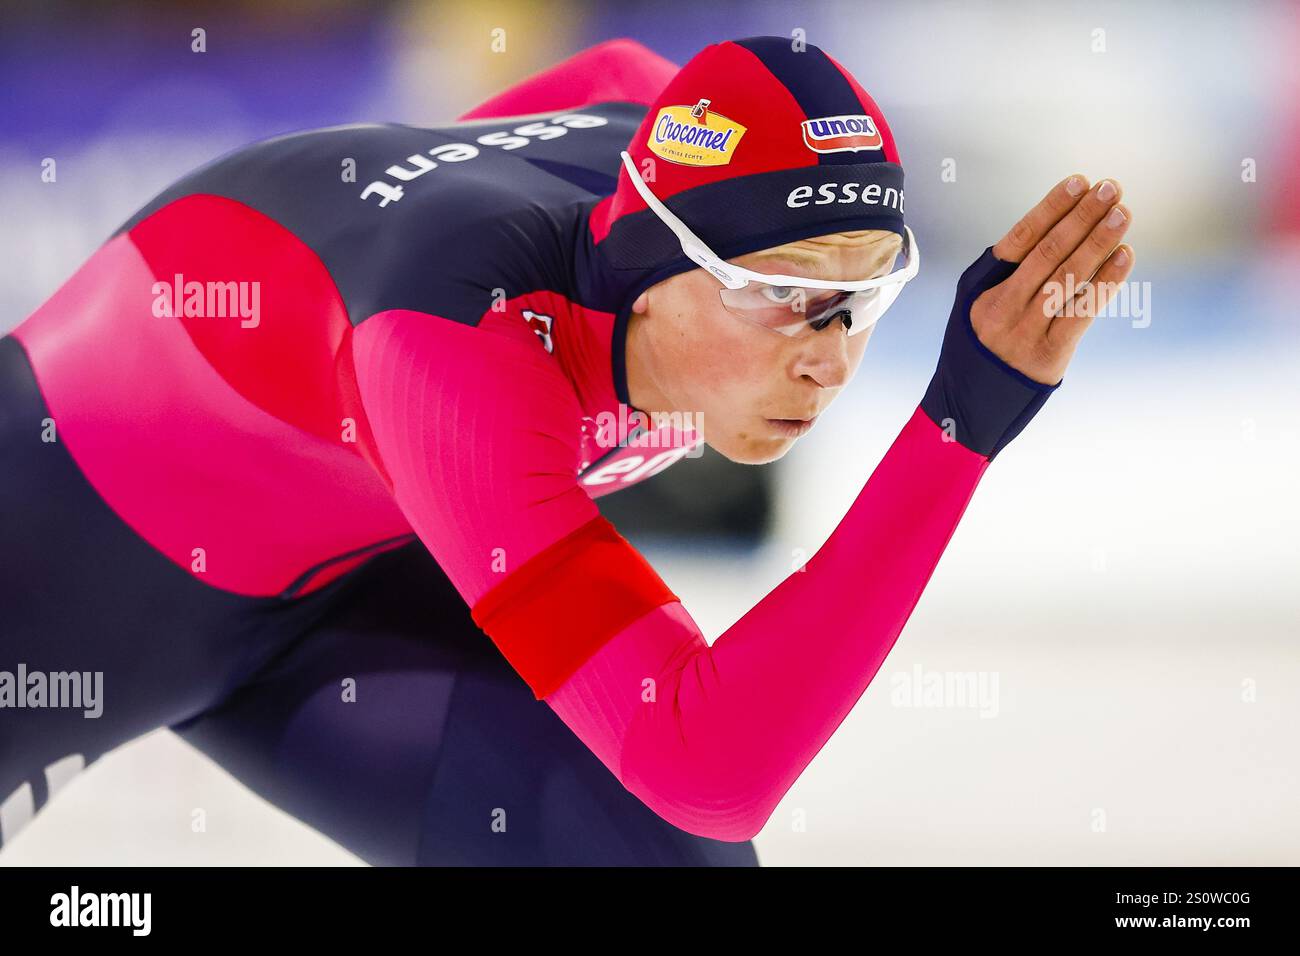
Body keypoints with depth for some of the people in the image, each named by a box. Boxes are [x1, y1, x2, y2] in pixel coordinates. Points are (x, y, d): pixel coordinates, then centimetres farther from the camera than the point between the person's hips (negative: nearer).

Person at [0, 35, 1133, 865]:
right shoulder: (460, 338, -42)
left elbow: (617, 75, 7)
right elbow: (708, 767, -47)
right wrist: (966, 413, -50)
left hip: (338, 586, 6)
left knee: (670, 860, -11)